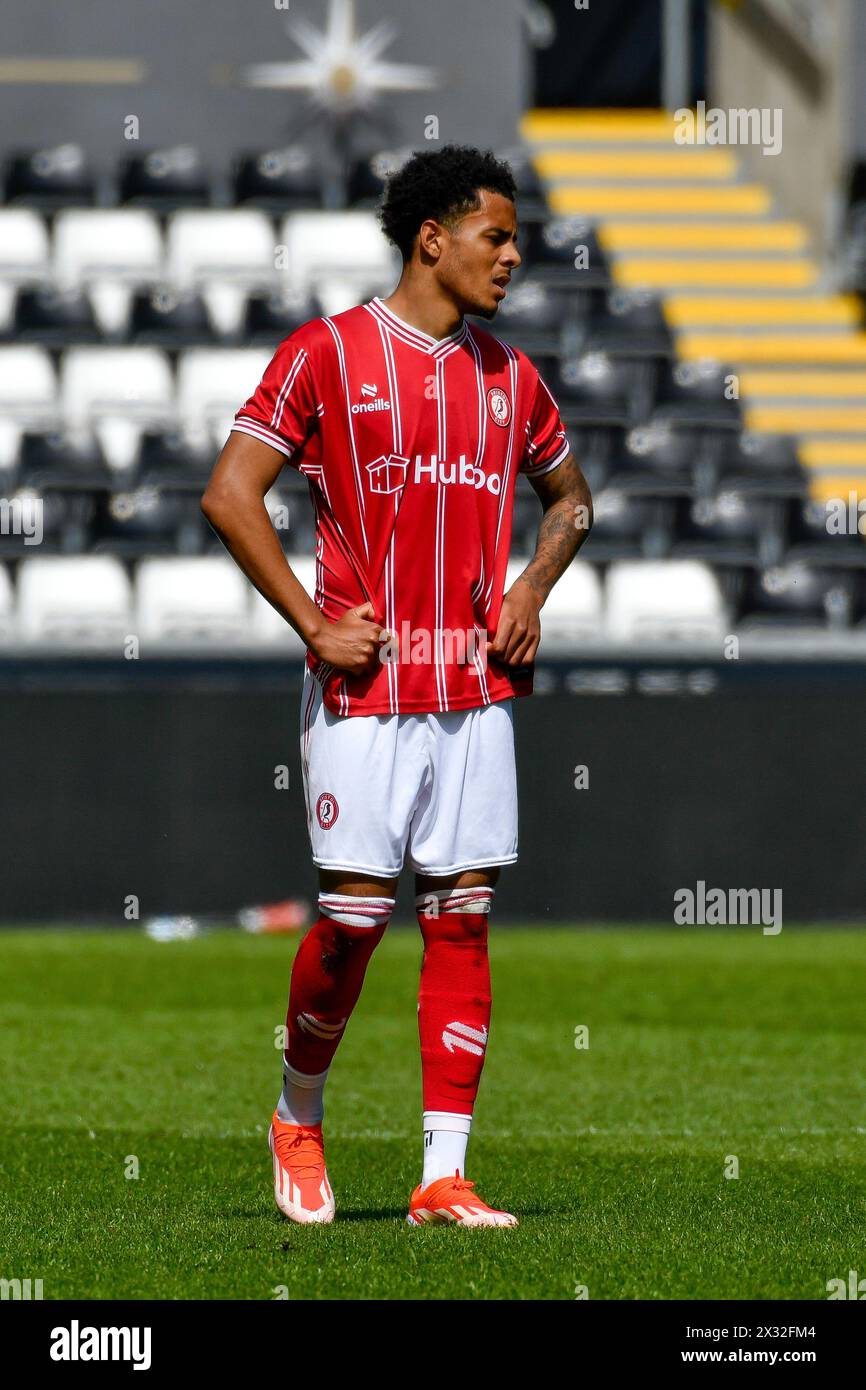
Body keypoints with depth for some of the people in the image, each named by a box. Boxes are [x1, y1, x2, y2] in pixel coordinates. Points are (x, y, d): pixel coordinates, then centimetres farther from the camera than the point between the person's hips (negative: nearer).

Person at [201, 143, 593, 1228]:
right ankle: (298, 1117, 21)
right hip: (364, 689, -5)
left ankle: (443, 1176, 1)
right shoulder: (327, 353, -4)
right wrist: (313, 625, -10)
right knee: (354, 916, -5)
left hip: (475, 688, 5)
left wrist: (531, 590, 10)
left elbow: (568, 496, 28)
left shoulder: (508, 375, 12)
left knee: (463, 917, 0)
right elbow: (229, 495, -7)